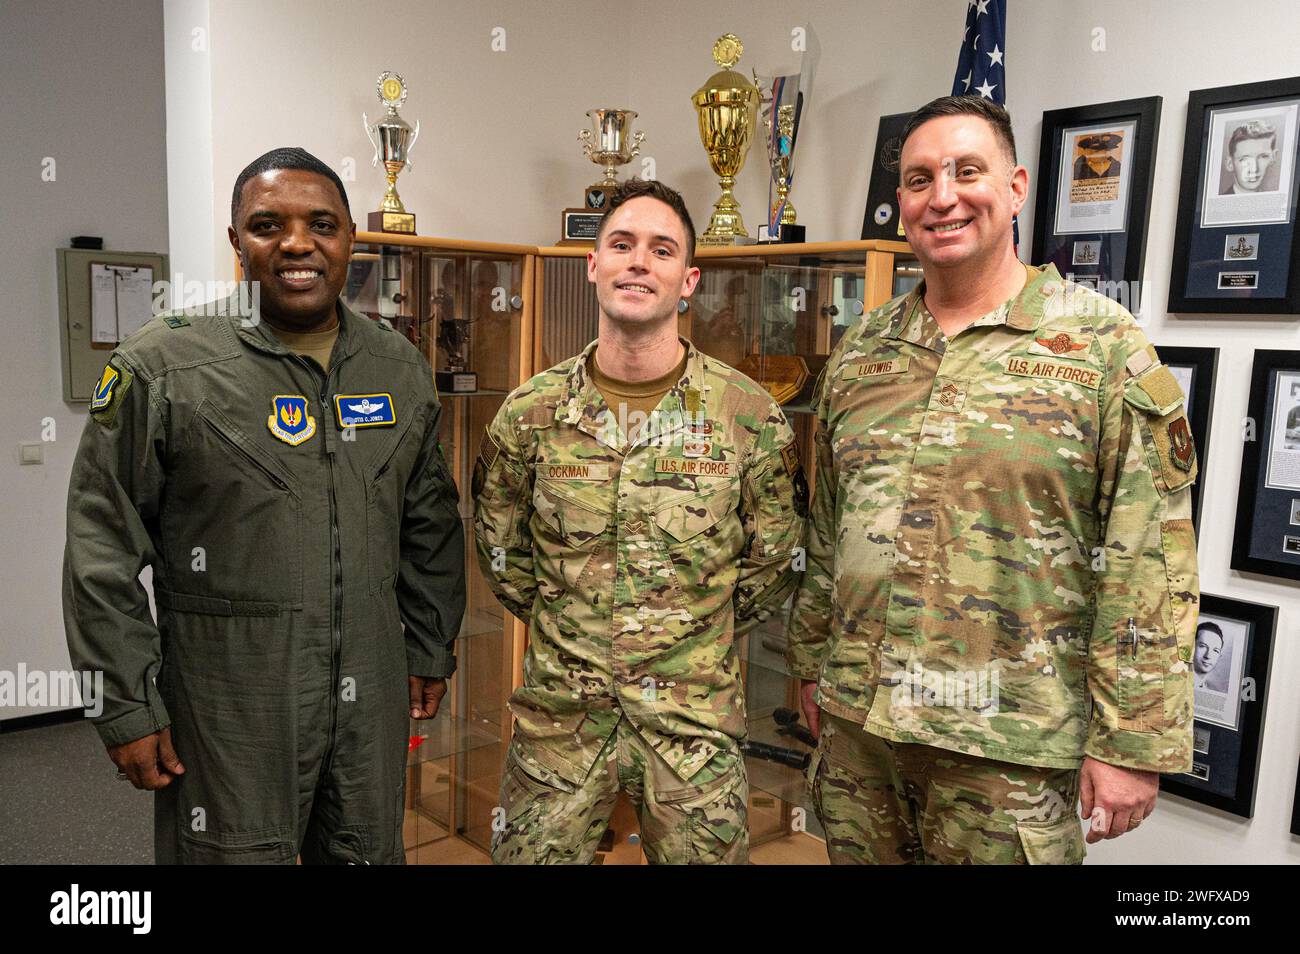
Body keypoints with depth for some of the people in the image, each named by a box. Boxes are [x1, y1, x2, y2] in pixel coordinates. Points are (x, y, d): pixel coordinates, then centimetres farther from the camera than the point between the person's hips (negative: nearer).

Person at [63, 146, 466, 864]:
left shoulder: (400, 368, 5)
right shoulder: (161, 367, -8)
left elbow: (429, 525, 13)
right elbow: (103, 549, -7)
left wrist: (431, 650, 13)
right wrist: (126, 707, -7)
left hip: (371, 700, 4)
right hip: (227, 709, -4)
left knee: (371, 853, 18)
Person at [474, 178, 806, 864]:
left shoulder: (750, 415, -6)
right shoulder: (530, 414, -3)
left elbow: (772, 561, 4)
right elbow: (500, 549, 10)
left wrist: (700, 638, 8)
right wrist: (564, 628, 11)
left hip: (697, 717, -1)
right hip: (560, 714, 1)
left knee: (706, 854, 13)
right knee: (534, 854, 13)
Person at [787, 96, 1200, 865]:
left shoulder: (1105, 346, -7)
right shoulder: (860, 353, 7)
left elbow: (1152, 562, -10)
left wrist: (1131, 742, -12)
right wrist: (812, 664, 15)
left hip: (1009, 744, -4)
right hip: (854, 720, 5)